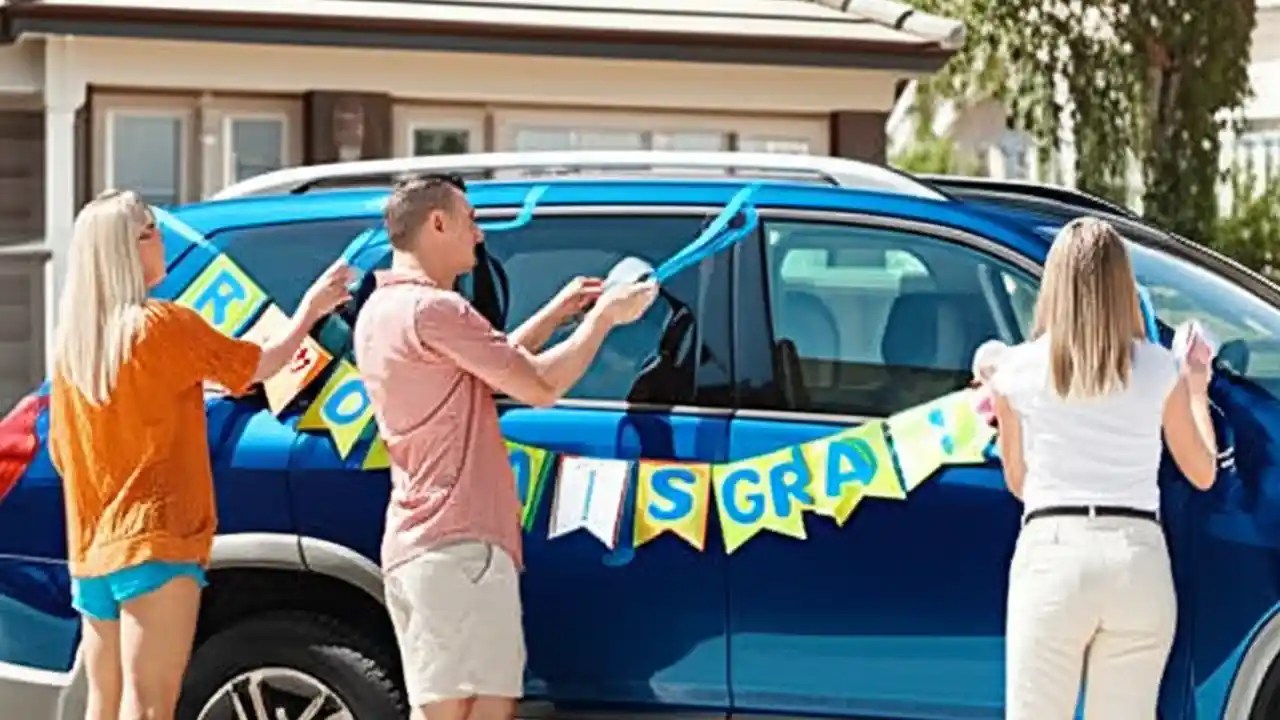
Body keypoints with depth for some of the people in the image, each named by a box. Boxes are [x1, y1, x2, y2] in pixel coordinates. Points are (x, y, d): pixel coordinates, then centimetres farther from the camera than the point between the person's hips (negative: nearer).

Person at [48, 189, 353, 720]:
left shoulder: (70, 342, 9)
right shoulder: (162, 325, -9)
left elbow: (61, 451, 15)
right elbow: (258, 365, 2)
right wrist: (311, 308, 17)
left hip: (92, 551, 7)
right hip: (154, 541, -7)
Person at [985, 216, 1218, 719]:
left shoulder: (1017, 369, 2)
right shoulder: (1159, 370, 4)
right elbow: (1203, 473, 16)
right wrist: (1197, 384, 30)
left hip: (1051, 552, -1)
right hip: (1139, 560, 1)